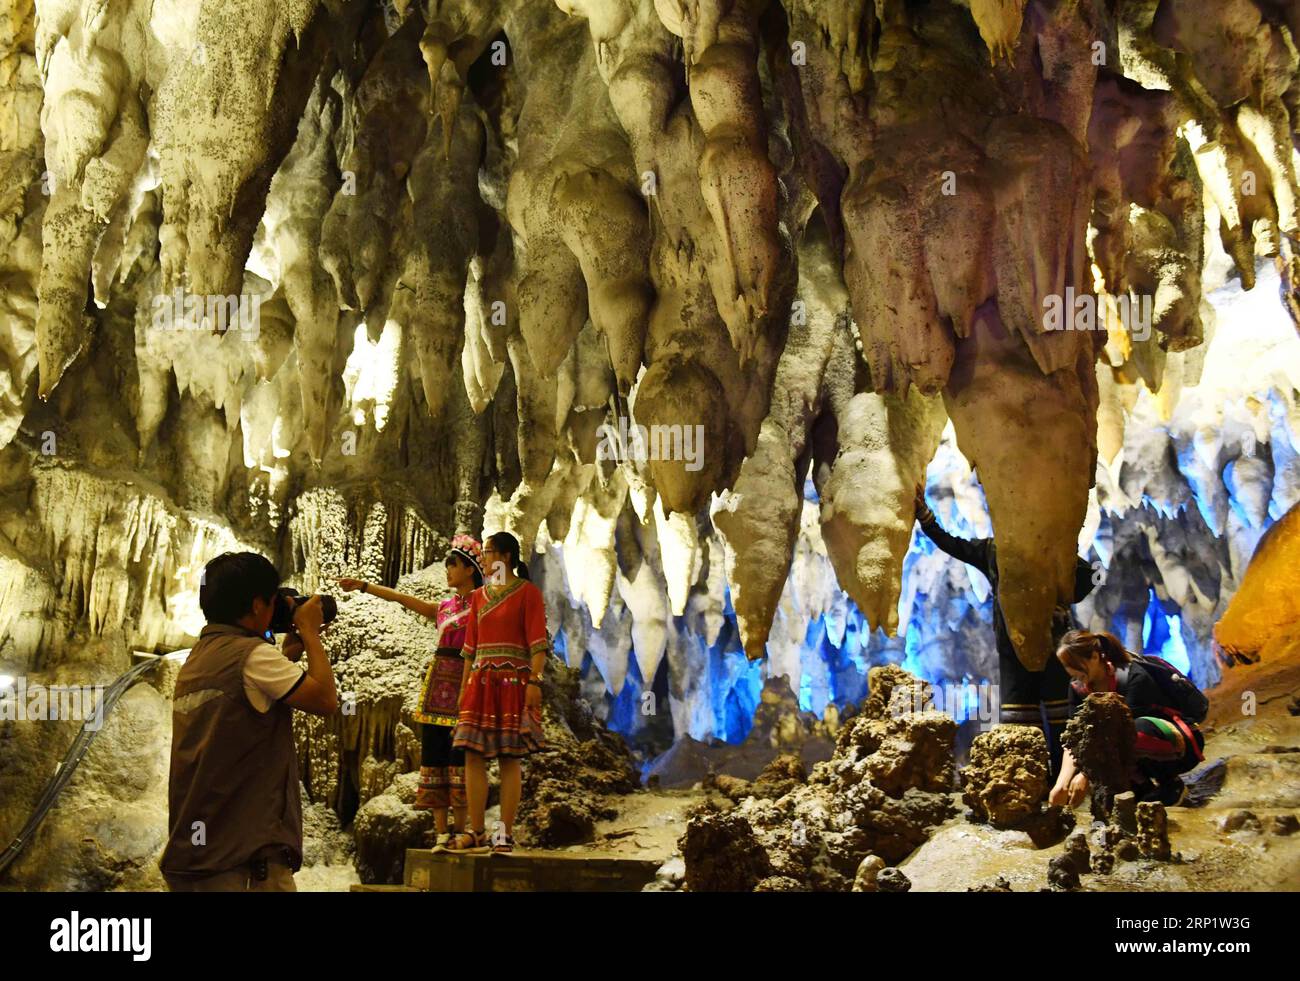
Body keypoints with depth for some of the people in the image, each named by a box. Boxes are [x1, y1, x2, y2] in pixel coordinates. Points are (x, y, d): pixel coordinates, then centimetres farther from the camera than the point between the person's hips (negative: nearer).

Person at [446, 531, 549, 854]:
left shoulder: (528, 592, -1)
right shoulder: (478, 596, 17)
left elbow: (538, 642, -7)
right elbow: (471, 645, 18)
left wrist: (535, 681, -16)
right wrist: (464, 687, 14)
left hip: (513, 681, -6)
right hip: (481, 682, 6)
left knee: (509, 758, -4)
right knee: (473, 754, -1)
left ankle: (506, 834, 1)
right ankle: (476, 832, 5)